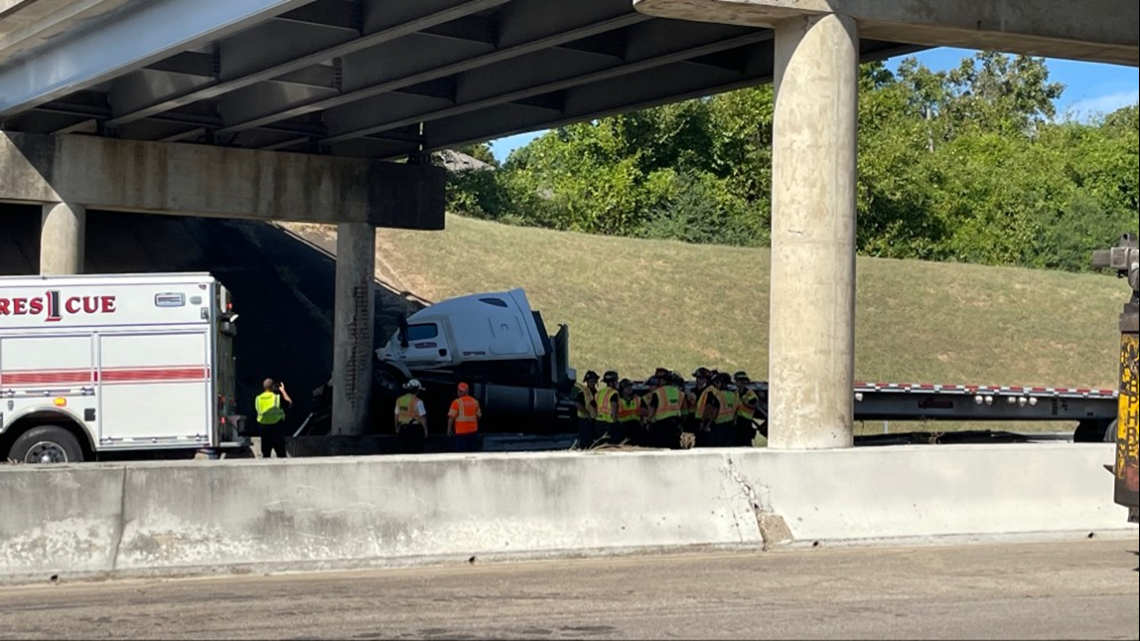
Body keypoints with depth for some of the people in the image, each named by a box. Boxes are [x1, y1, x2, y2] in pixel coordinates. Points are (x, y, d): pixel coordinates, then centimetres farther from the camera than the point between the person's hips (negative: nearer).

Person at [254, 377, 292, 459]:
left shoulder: (258, 399, 0)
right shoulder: (277, 397, -11)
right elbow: (289, 403, 3)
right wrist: (283, 391, 11)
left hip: (264, 428, 4)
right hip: (277, 427, -4)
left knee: (265, 455, 10)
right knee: (281, 454, 3)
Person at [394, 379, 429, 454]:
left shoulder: (399, 400, 5)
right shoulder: (417, 401, -13)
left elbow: (396, 416, 11)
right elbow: (422, 417, -13)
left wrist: (397, 428, 21)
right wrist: (426, 429, -3)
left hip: (403, 428, 6)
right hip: (415, 428, -6)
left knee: (404, 450, 11)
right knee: (417, 451, 0)